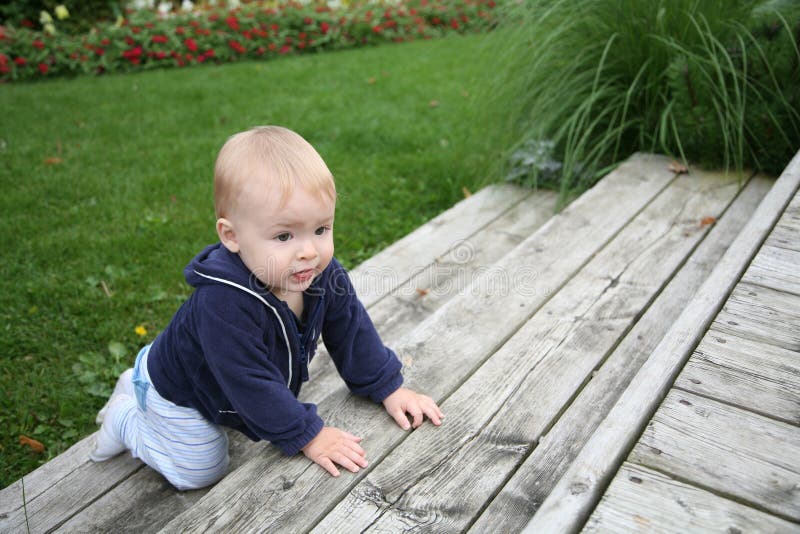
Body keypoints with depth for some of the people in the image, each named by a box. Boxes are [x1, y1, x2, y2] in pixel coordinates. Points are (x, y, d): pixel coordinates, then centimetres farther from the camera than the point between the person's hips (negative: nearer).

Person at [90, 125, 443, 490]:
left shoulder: (322, 272, -24)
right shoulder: (225, 304, -45)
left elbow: (351, 330, -9)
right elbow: (252, 384, -37)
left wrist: (389, 389, -5)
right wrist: (307, 436, -29)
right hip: (180, 394, -6)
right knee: (201, 472, 6)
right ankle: (126, 417, 25)